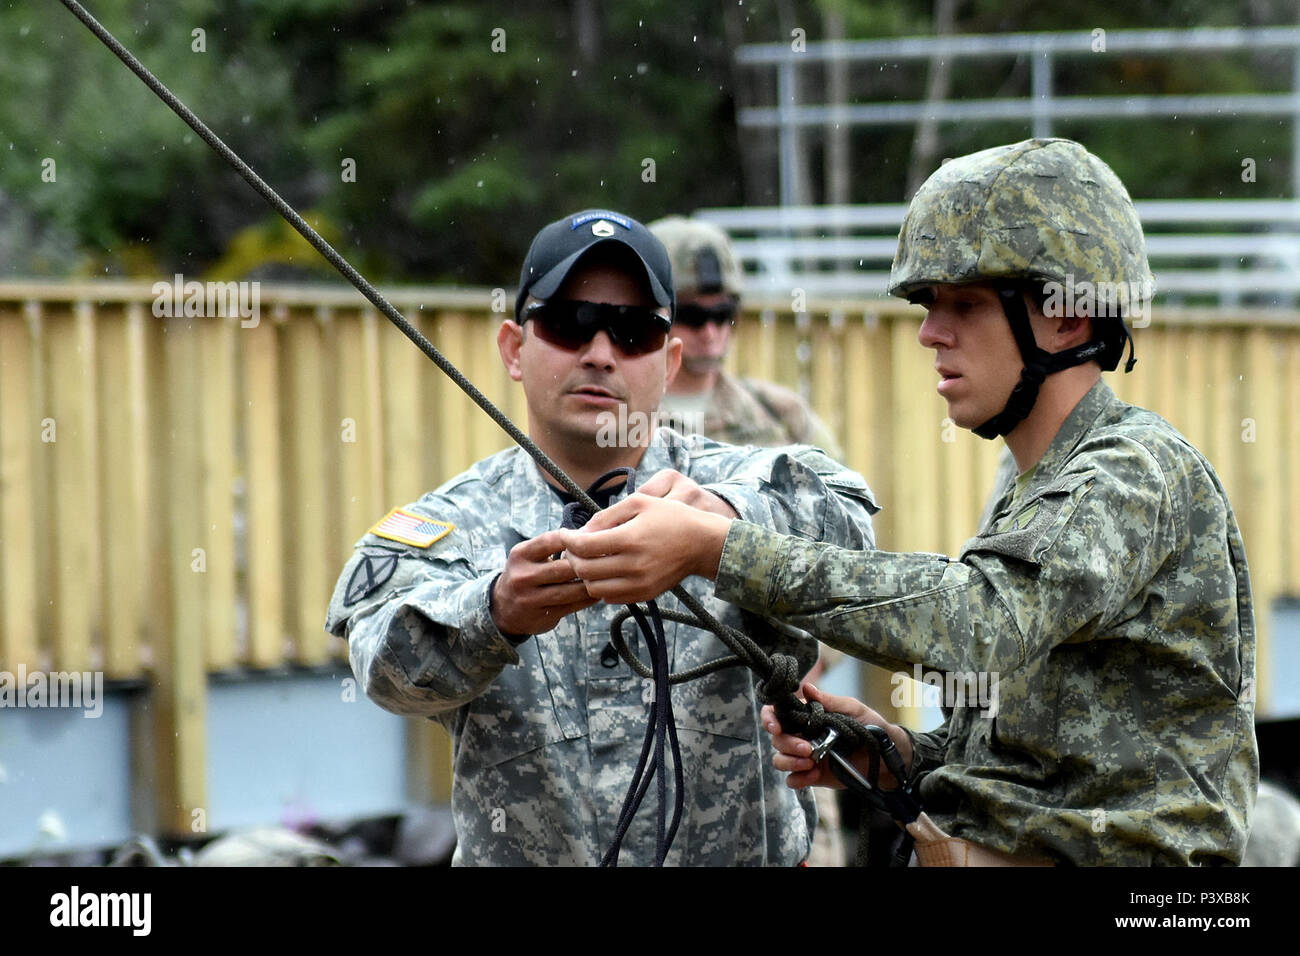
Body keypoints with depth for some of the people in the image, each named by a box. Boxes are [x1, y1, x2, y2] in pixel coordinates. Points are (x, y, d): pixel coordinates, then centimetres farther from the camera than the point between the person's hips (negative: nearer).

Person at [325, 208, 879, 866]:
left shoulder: (738, 484, 4)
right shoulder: (449, 527, 6)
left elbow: (844, 523, -15)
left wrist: (727, 519, -34)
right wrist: (495, 613, -32)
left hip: (741, 855, -1)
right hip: (519, 854, 1)